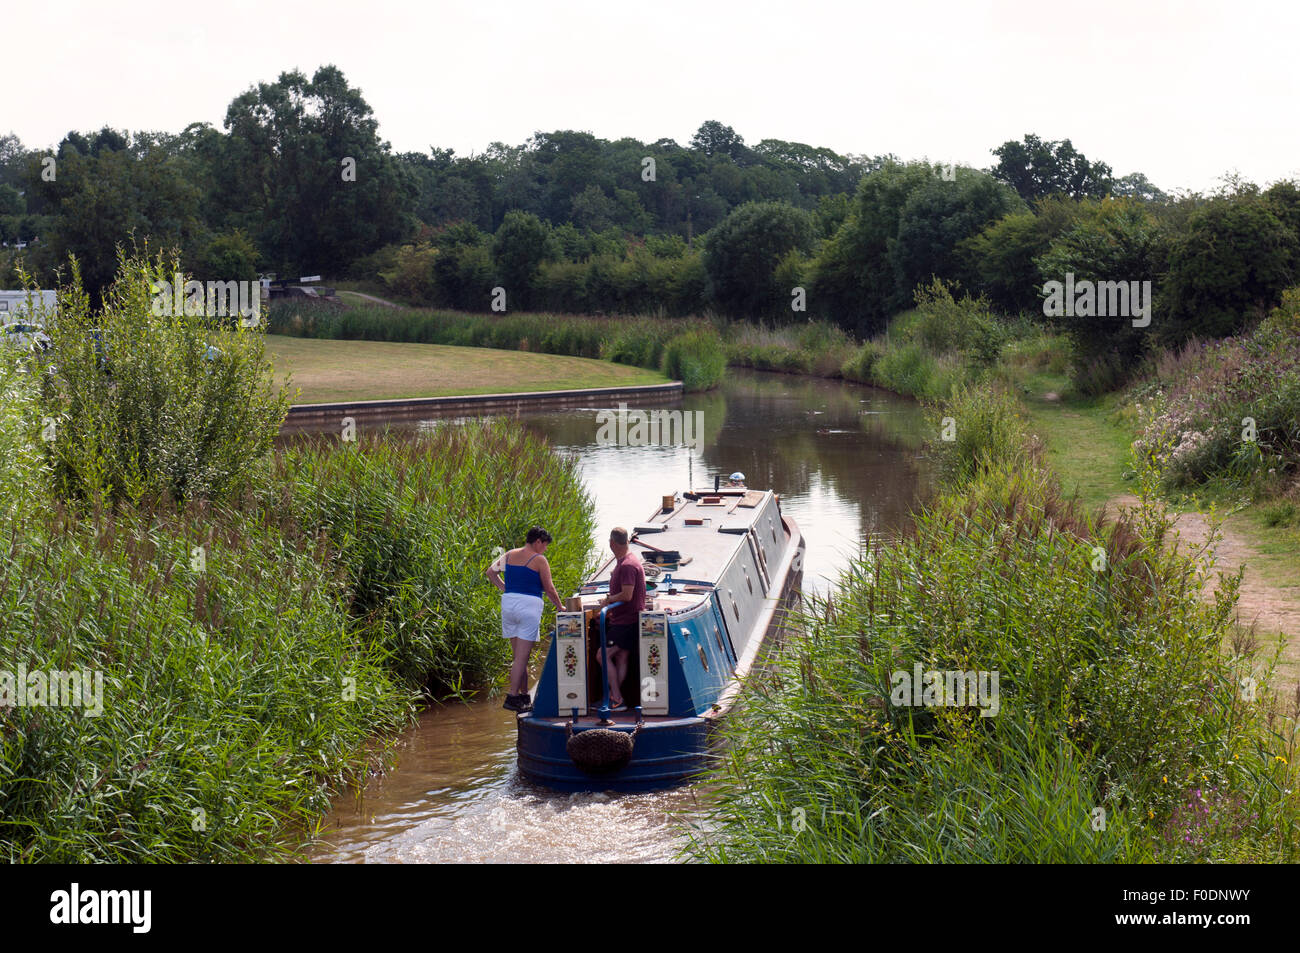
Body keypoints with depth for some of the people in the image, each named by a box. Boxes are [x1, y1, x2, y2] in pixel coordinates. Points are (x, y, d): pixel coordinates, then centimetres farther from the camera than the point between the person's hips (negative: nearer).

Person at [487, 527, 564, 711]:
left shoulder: (509, 555, 11)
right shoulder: (539, 560, -6)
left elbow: (490, 572, 17)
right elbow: (549, 588, -4)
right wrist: (560, 606, 10)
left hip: (508, 603, 6)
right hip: (529, 606, -6)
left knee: (520, 655, 14)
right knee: (522, 657, -6)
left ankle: (524, 695, 19)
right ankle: (512, 697, -11)